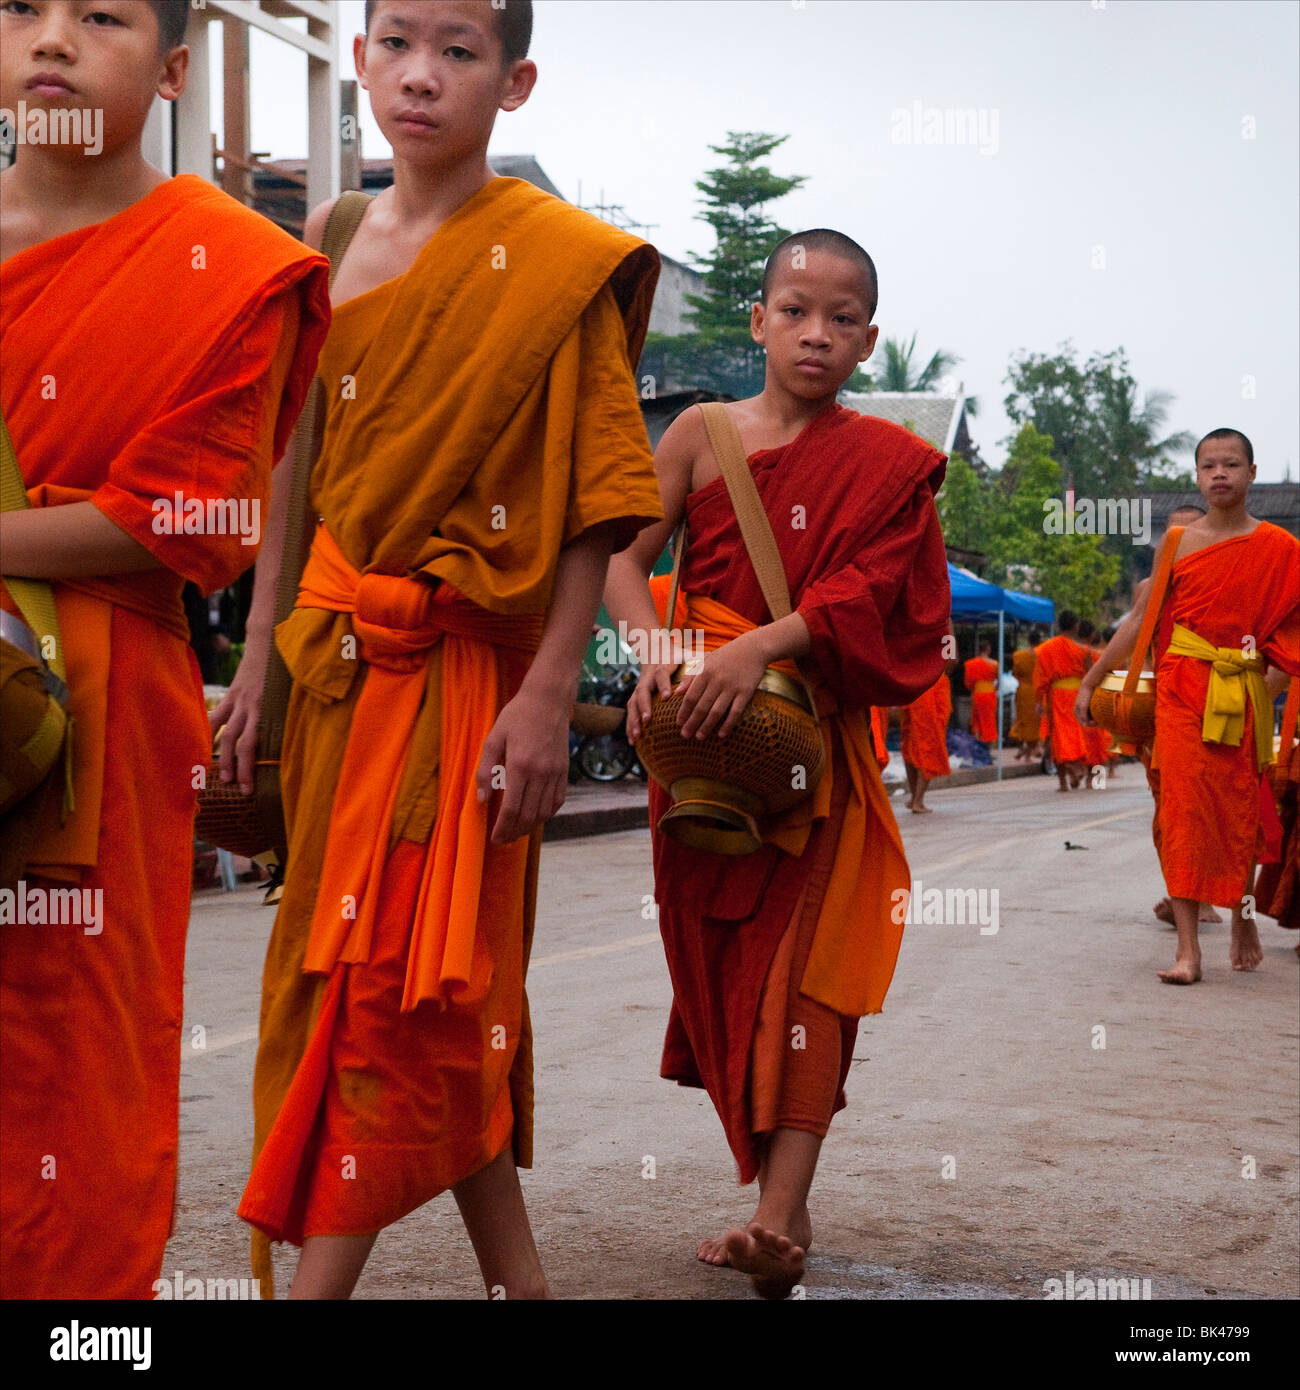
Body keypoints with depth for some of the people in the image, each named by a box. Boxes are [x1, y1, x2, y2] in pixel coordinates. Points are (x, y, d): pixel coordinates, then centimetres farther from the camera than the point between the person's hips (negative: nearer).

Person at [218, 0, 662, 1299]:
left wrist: (548, 694, -17)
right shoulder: (334, 246, 10)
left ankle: (314, 1277, 3)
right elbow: (296, 470, 14)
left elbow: (596, 499, -11)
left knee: (395, 984, -4)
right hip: (335, 655, 6)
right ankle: (515, 1274, 25)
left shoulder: (555, 258, -7)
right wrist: (262, 656, 11)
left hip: (456, 672, -6)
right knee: (447, 993, 12)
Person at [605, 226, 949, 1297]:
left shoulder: (885, 463, 1)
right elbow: (624, 558, 0)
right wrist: (654, 649, -19)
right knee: (716, 960, 7)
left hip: (814, 732, -3)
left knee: (803, 962, -9)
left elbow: (857, 596, -11)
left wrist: (754, 651, -25)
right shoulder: (702, 435, 6)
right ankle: (771, 1197, 19)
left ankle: (782, 1210, -13)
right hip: (698, 726, 3)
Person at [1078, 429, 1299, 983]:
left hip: (1244, 694, 0)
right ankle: (1188, 950, -7)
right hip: (1182, 689, 0)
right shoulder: (1179, 542, 5)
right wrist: (1089, 681, 8)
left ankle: (1243, 914, 33)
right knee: (1184, 809, -7)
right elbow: (1141, 621, 8)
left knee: (1243, 811, 6)